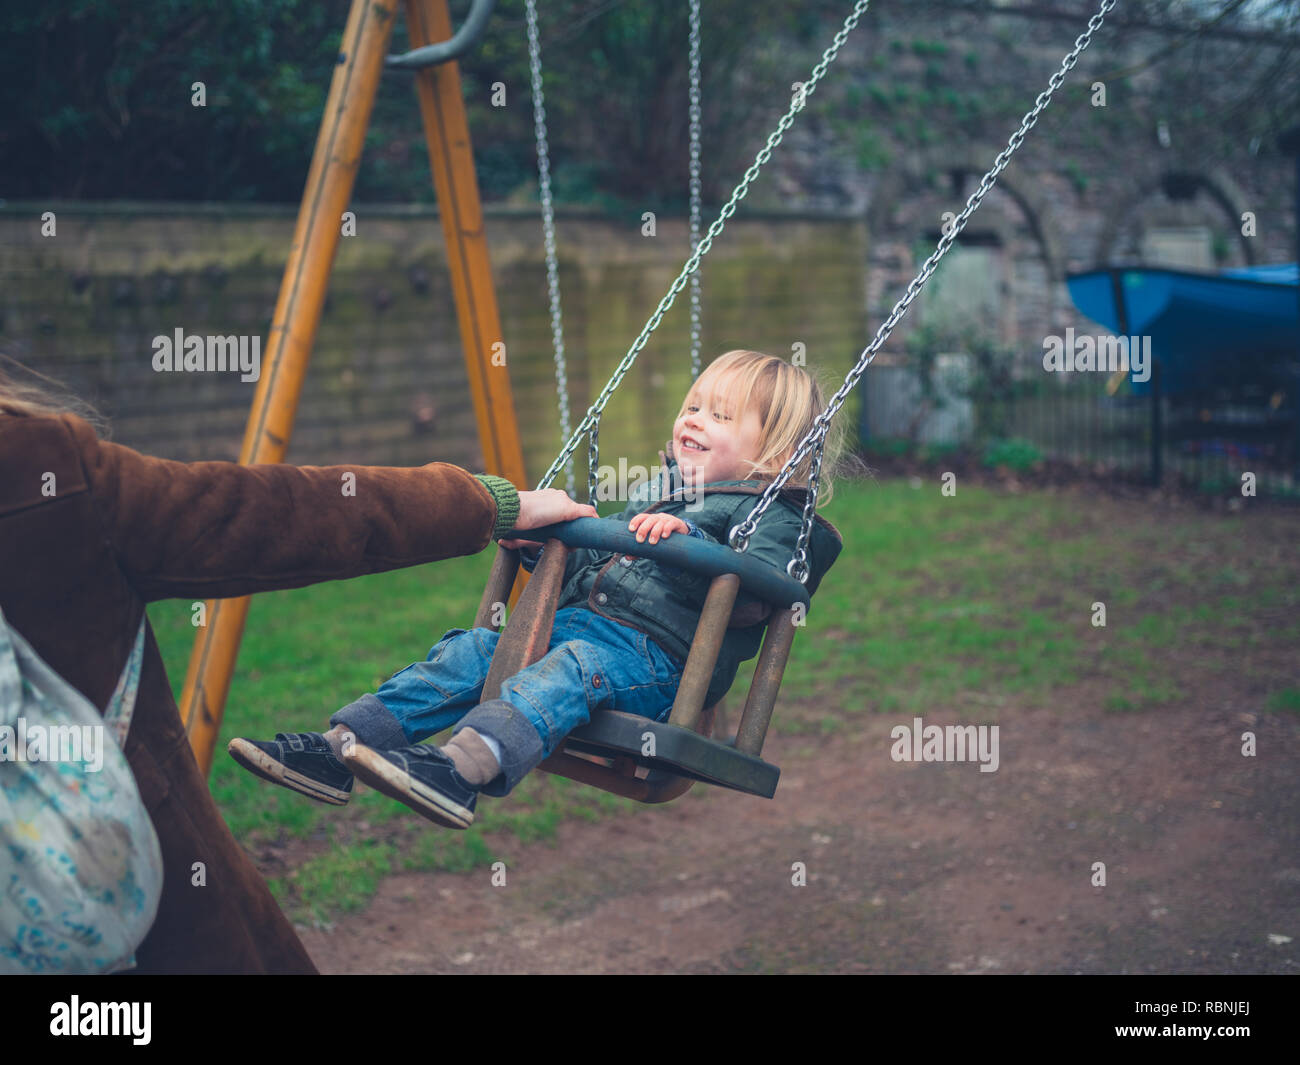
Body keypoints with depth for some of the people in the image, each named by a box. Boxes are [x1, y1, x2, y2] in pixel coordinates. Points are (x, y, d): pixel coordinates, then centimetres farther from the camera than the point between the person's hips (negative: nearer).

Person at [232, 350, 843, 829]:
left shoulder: (771, 518, 3)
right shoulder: (653, 491, 27)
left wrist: (684, 539, -28)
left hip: (656, 657, -8)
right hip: (572, 623, 8)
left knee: (573, 668, -36)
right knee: (472, 649, -10)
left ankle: (463, 770, -60)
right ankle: (343, 745, -21)